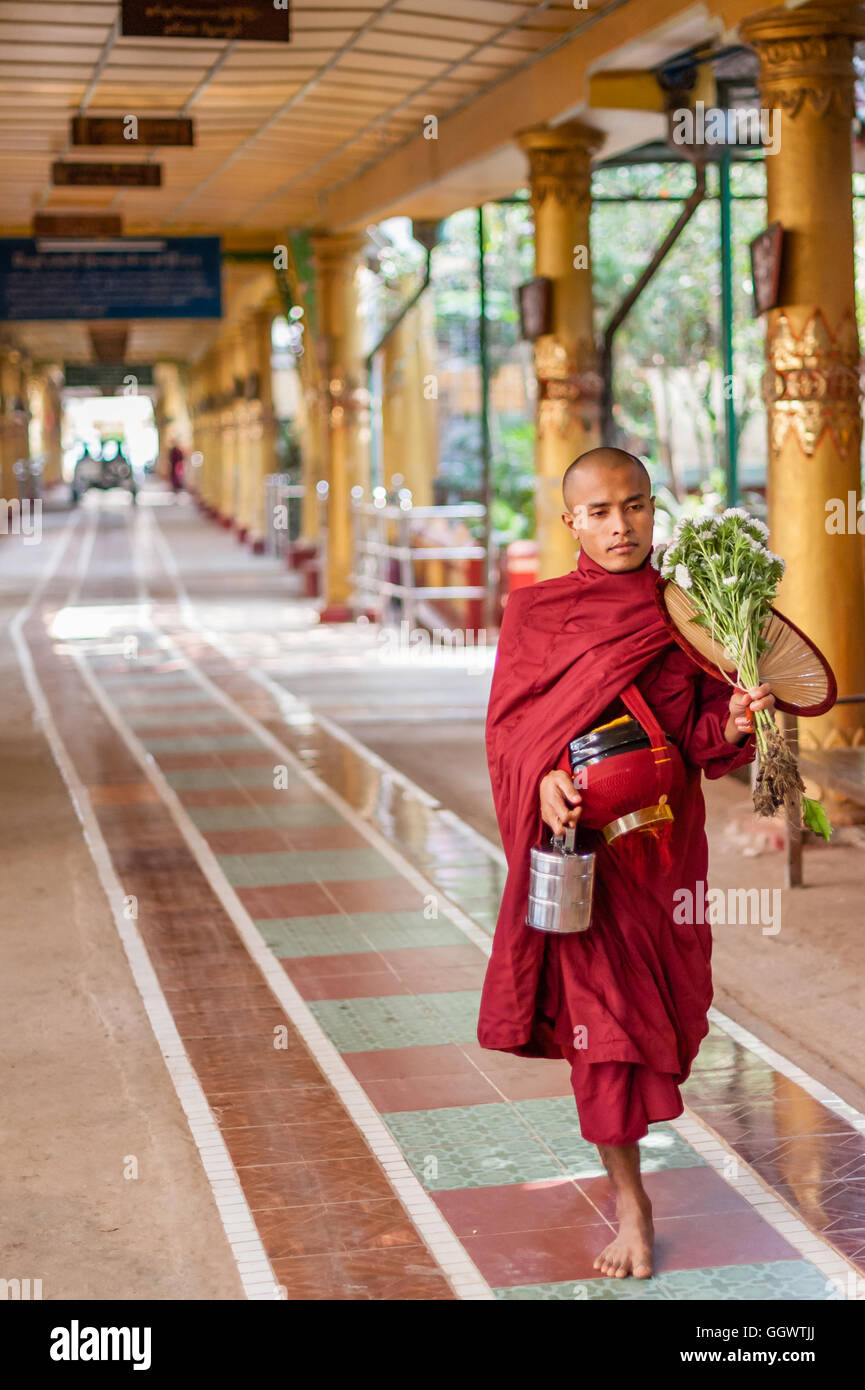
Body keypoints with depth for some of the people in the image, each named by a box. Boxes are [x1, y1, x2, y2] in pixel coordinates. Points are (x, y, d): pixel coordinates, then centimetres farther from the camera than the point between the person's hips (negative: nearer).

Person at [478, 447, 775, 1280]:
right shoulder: (535, 613, -1)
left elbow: (704, 742, 2)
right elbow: (509, 727, -3)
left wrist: (732, 724, -20)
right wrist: (544, 780, -23)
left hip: (664, 839, 2)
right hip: (579, 840, -2)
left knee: (662, 1006, 11)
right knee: (600, 1014, -3)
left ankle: (622, 1139, 41)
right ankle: (629, 1201, 7)